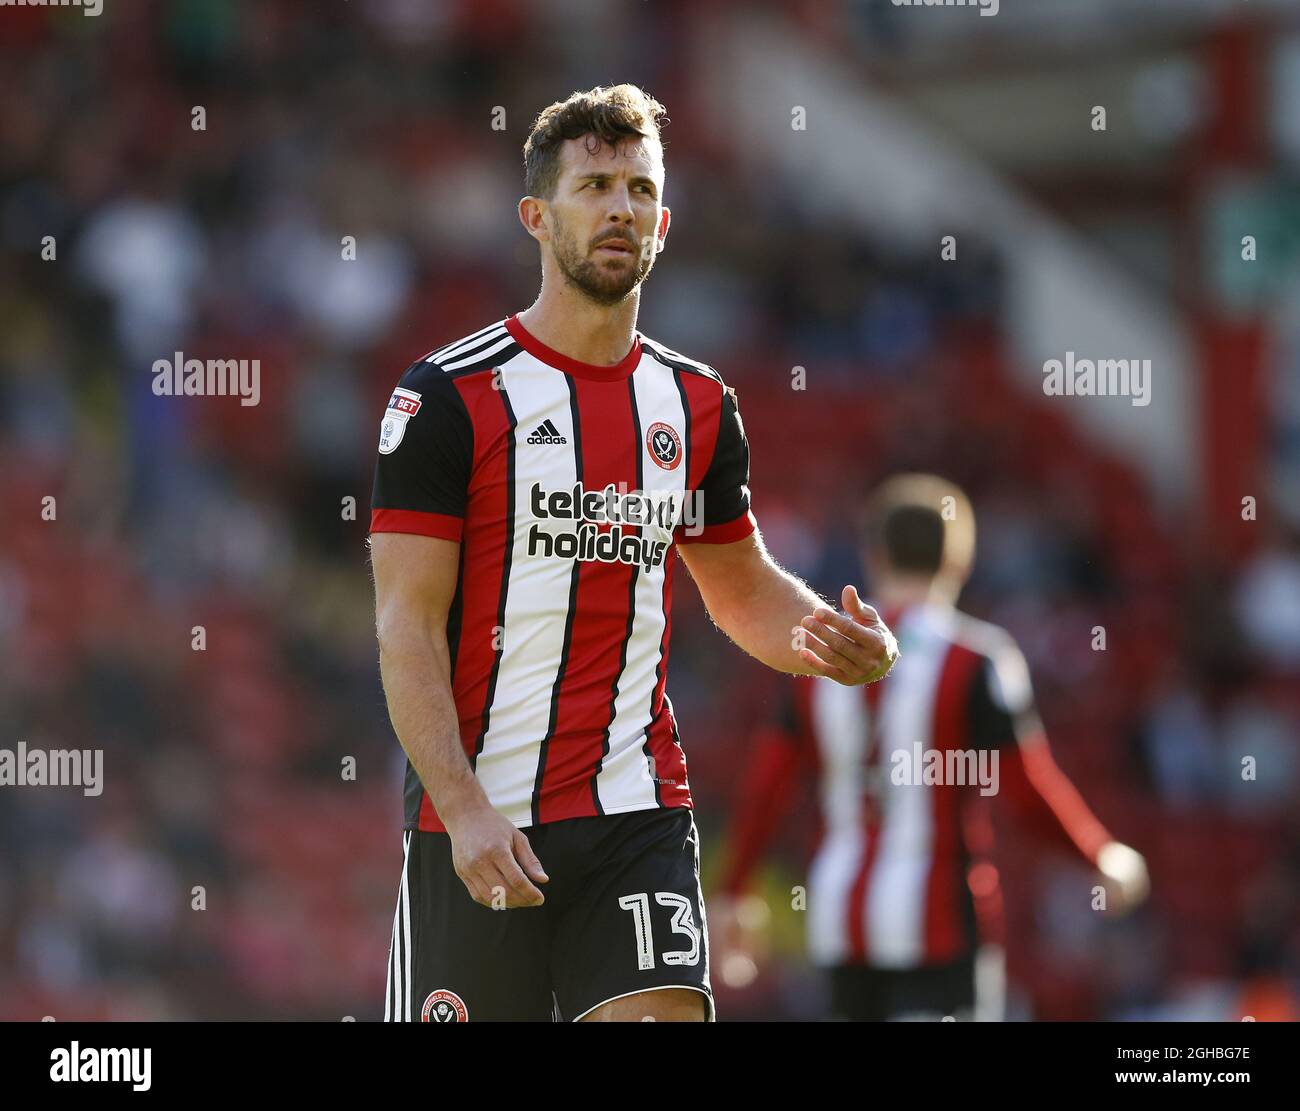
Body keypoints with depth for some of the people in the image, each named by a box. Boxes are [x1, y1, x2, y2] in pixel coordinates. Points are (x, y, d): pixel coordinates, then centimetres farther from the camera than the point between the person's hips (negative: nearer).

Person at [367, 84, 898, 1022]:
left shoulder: (698, 406, 11)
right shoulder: (448, 397, -5)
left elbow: (744, 591, 23)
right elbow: (408, 627, -9)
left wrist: (852, 649, 1)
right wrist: (464, 810, -20)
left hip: (637, 816, 3)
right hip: (475, 824, -3)